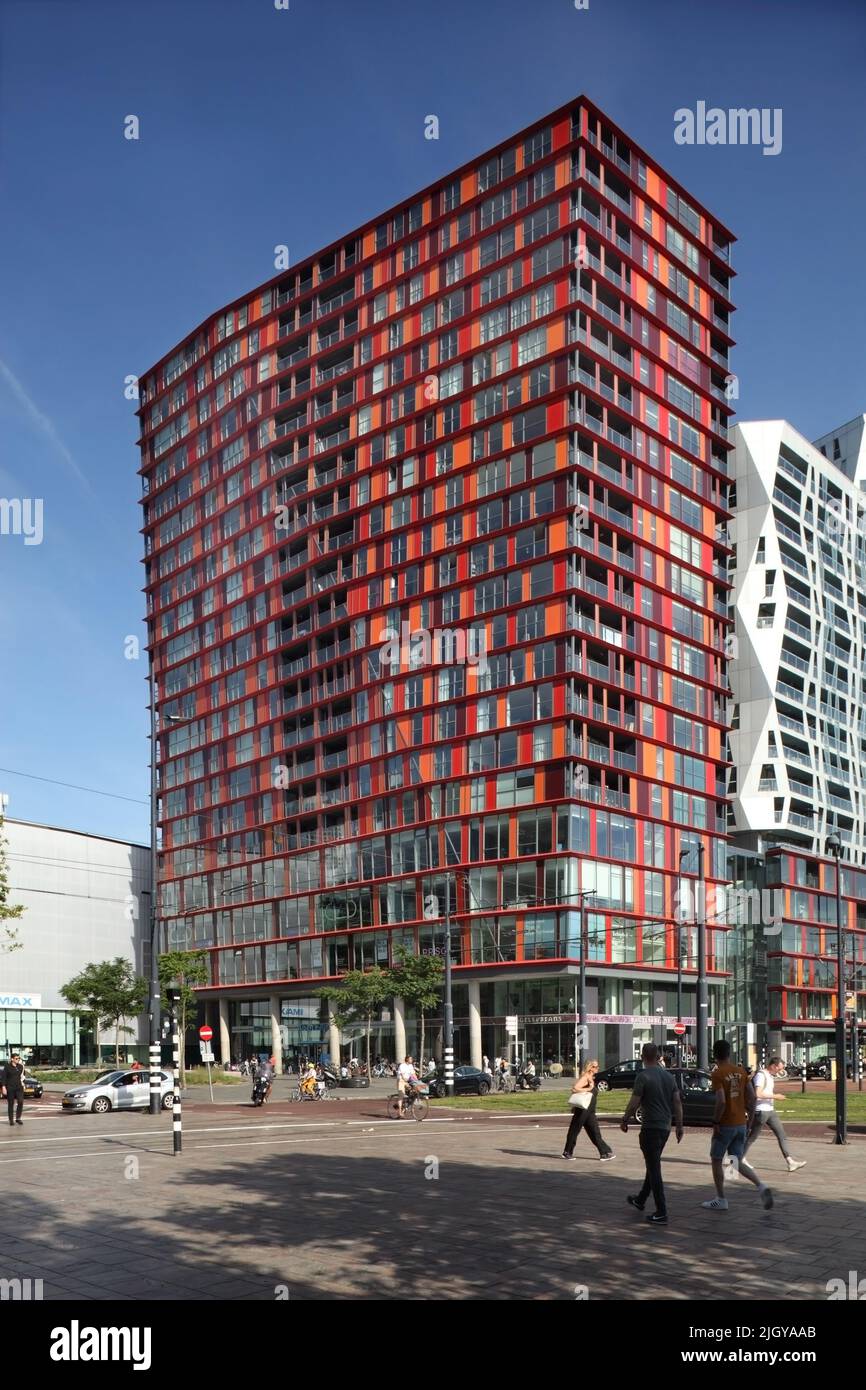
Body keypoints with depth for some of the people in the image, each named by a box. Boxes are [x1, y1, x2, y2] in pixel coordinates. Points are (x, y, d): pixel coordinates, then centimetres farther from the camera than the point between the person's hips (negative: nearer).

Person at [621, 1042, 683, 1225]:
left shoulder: (643, 1076, -13)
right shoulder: (669, 1076, 7)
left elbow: (634, 1103, -13)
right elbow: (677, 1102, 7)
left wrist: (624, 1121, 0)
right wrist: (679, 1126, 13)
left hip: (650, 1128, -8)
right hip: (665, 1127, 8)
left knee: (654, 1169, -4)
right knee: (653, 1165, 20)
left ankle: (661, 1213, -4)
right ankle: (640, 1200, 35)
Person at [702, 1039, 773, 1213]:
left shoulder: (717, 1074, -14)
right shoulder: (741, 1071, 5)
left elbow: (721, 1101, -23)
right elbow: (752, 1097, 5)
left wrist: (716, 1122, -13)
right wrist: (749, 1118, 13)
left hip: (725, 1125, -6)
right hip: (741, 1124, 6)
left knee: (716, 1160, 11)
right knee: (738, 1162, 14)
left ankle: (721, 1200, 15)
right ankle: (761, 1186, -7)